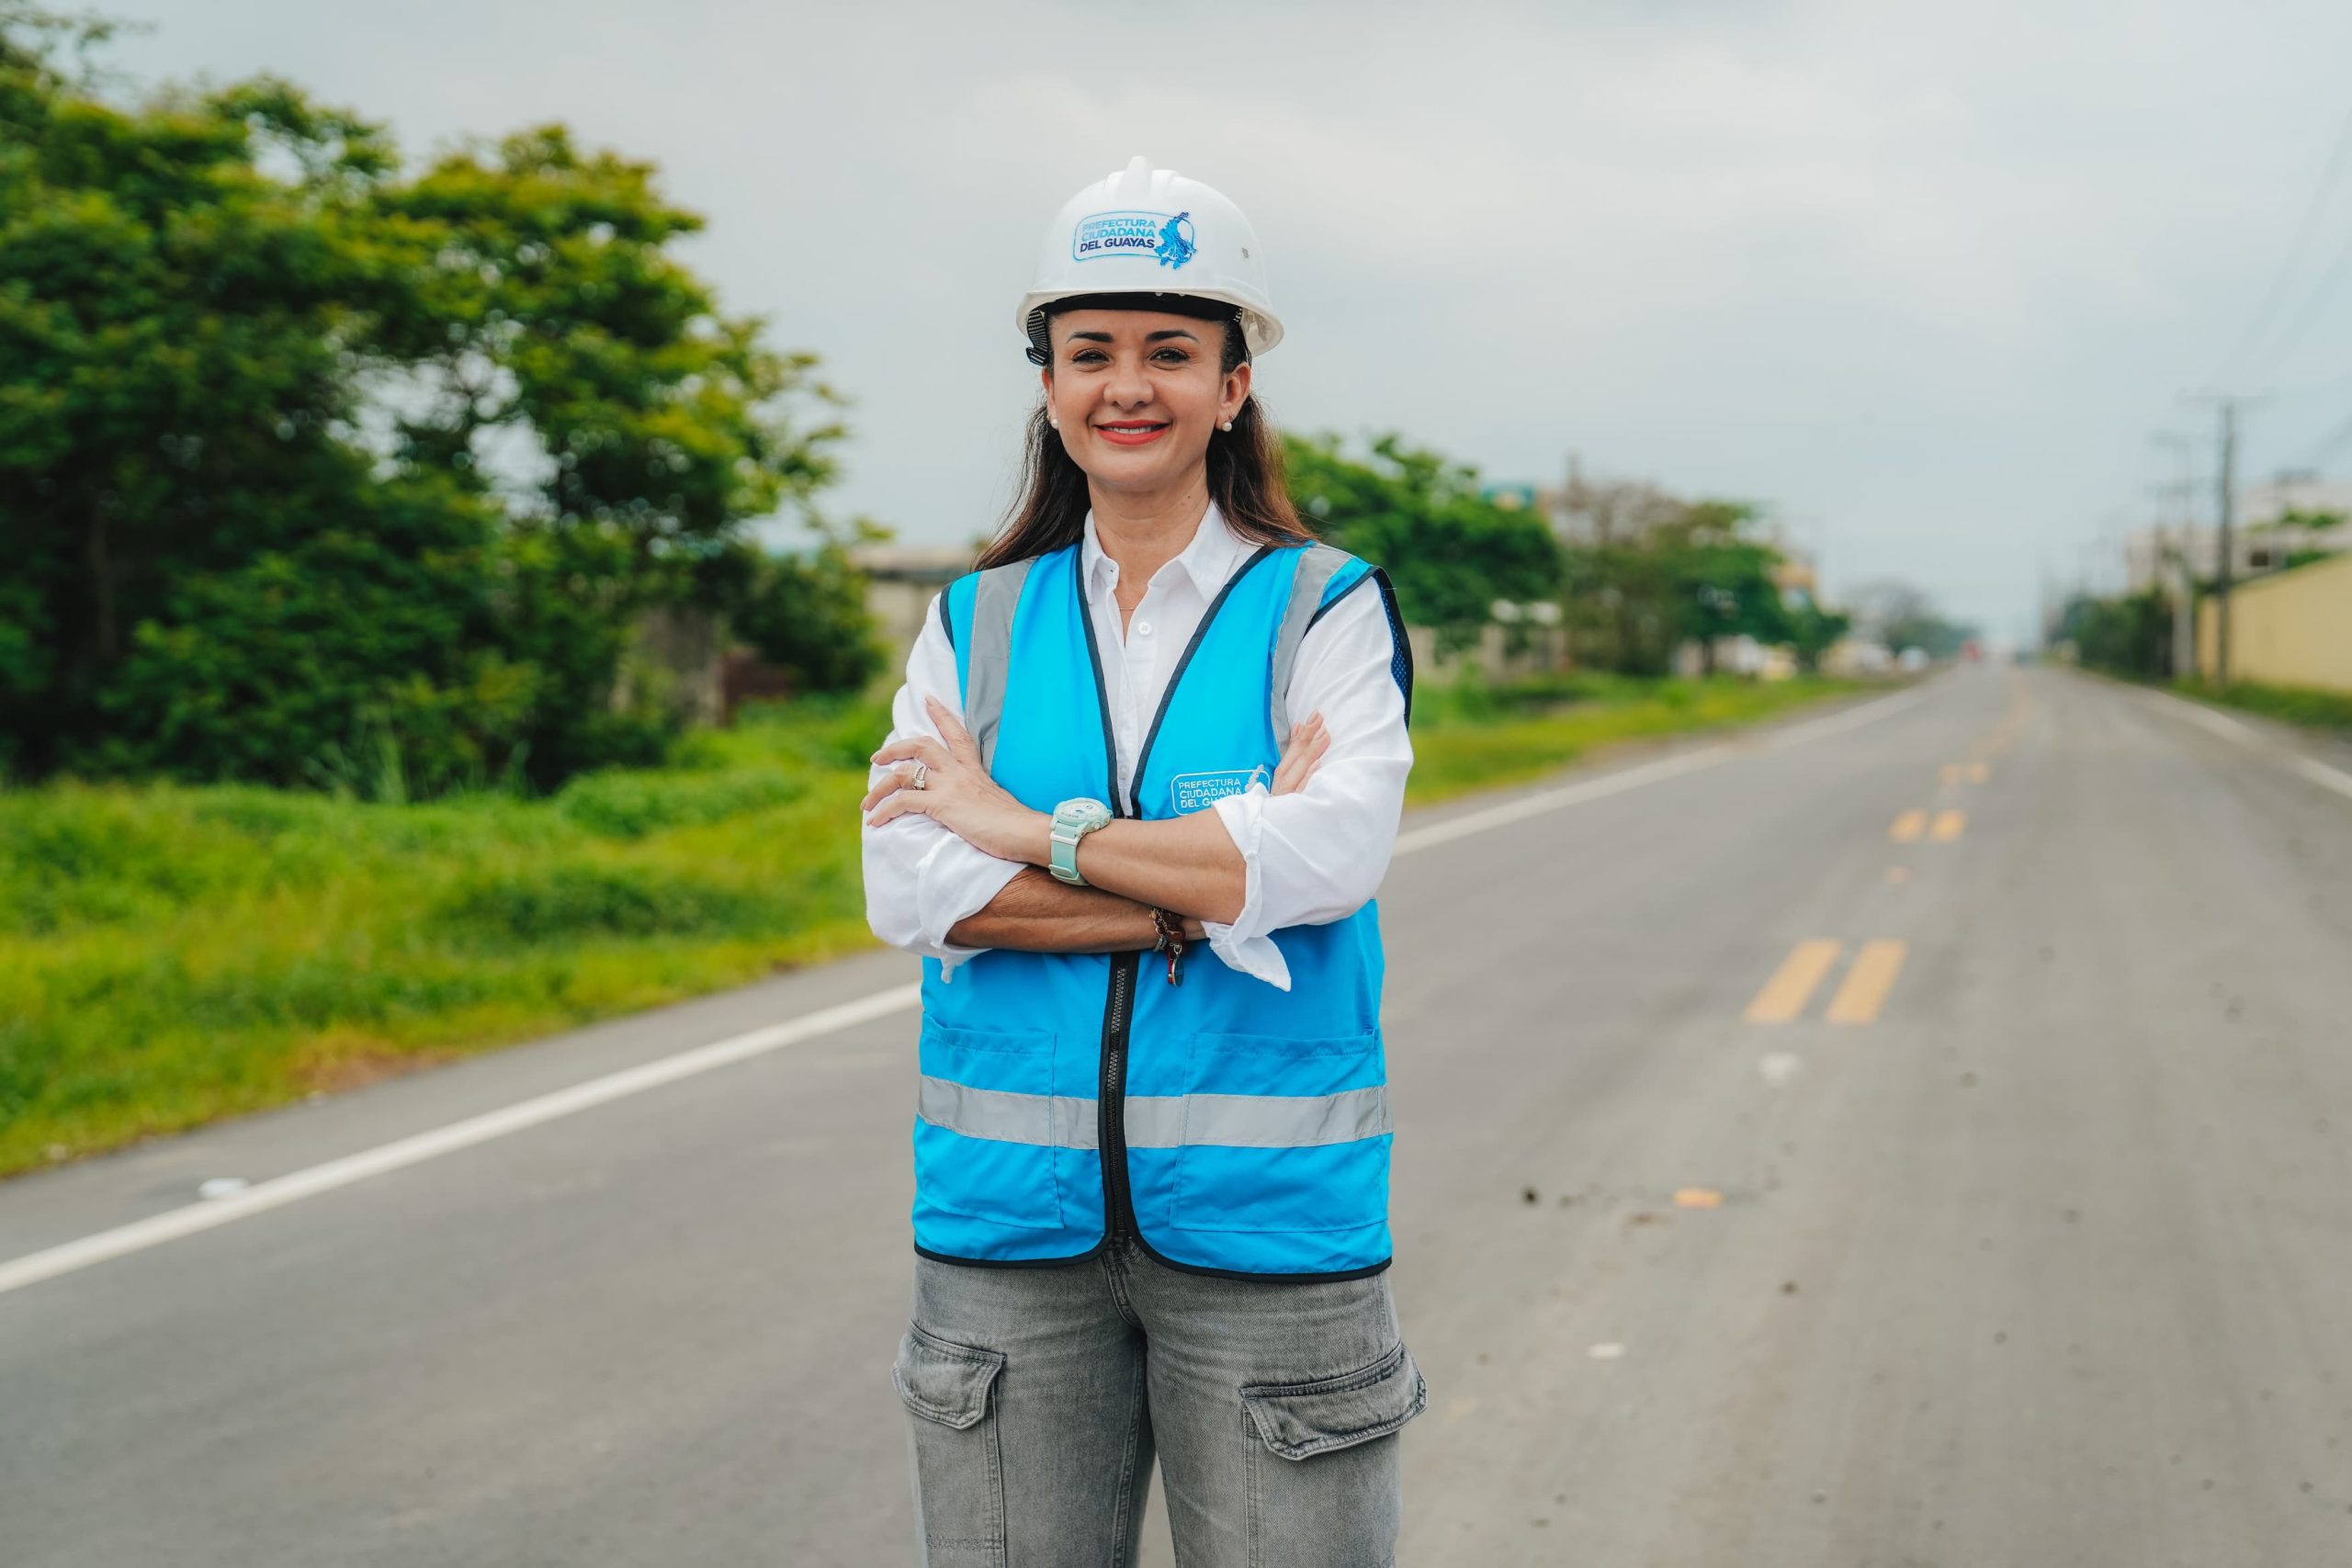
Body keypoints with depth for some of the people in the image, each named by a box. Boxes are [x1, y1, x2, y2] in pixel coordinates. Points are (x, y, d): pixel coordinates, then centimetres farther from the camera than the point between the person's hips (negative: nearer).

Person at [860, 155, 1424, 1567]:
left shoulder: (1327, 608, 1)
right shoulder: (977, 623, 9)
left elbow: (1327, 858, -16)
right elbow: (910, 890, -5)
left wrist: (1032, 829, -11)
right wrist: (1214, 888, -12)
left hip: (1264, 1221, -2)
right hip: (1012, 1216, 3)